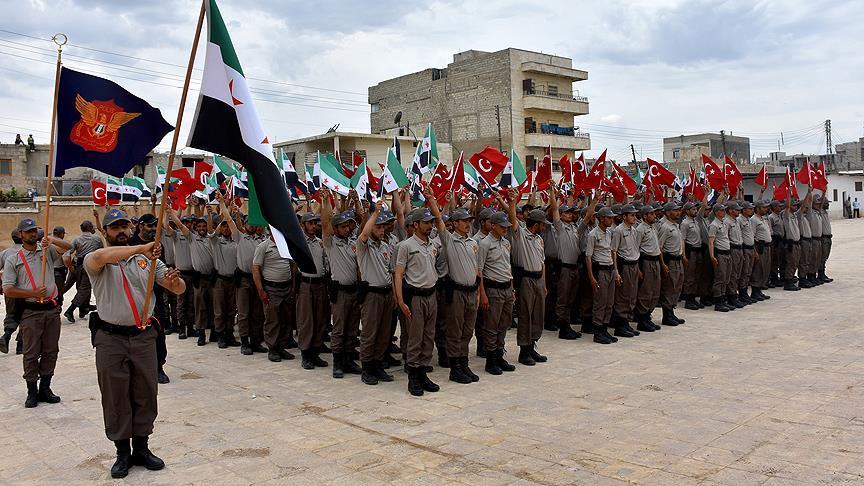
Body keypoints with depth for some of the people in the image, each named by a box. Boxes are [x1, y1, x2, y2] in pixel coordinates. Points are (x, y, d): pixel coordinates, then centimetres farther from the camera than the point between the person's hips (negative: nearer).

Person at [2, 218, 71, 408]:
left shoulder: (47, 250, 7)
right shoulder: (13, 259, 1)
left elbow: (68, 247, -10)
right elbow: (8, 290, -4)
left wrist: (53, 241, -29)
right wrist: (33, 294, -15)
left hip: (52, 309, 3)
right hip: (30, 312, -2)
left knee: (51, 351, 9)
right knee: (31, 353, 2)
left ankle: (45, 388, 21)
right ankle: (32, 391, 14)